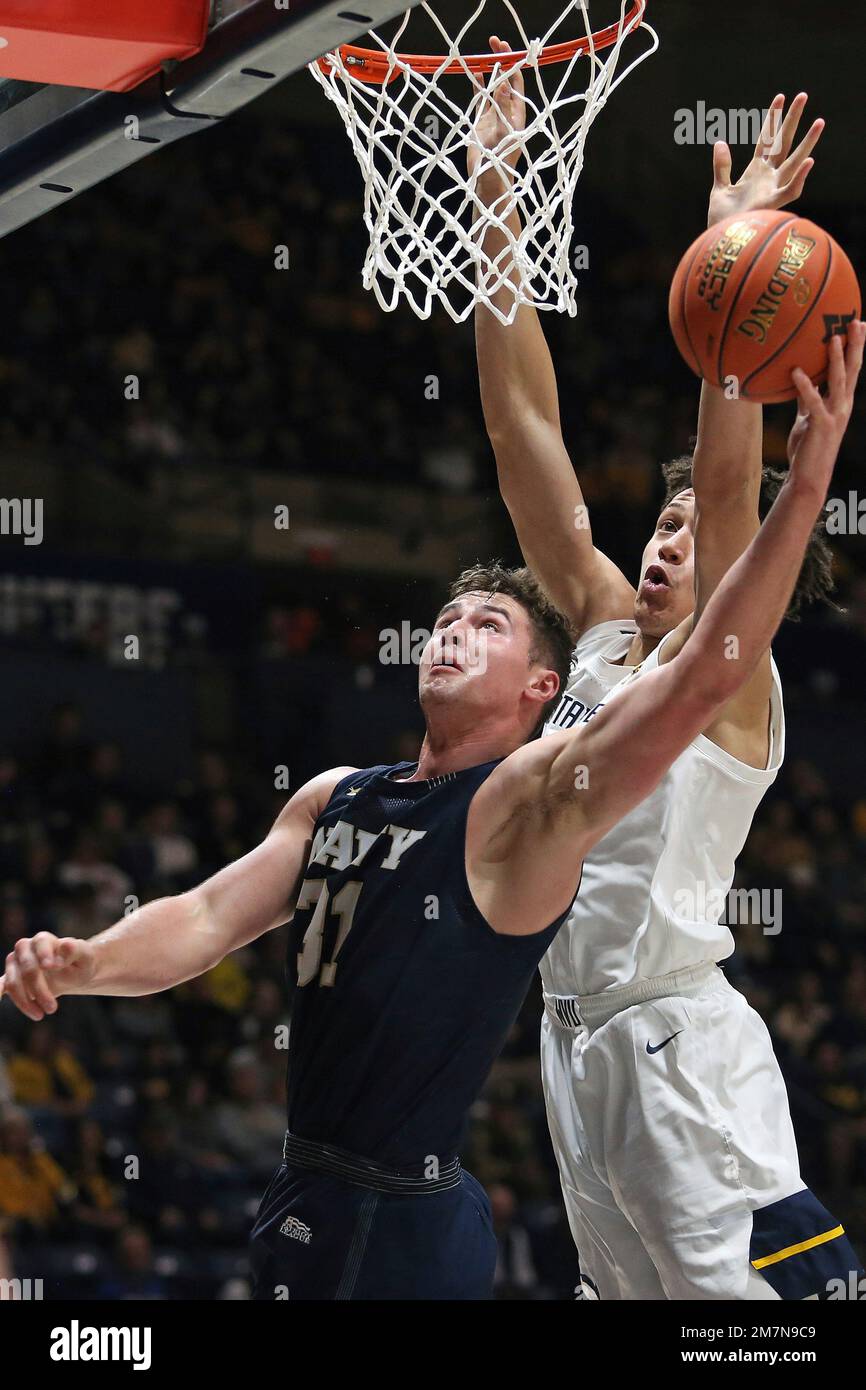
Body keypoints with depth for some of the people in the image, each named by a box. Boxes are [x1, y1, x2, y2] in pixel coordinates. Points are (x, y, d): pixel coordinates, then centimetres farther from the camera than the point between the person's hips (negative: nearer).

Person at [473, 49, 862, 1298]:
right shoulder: (606, 632, 13)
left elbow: (729, 480, -20)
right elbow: (524, 429, 10)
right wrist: (497, 211, 5)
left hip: (680, 1045, -8)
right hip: (577, 1040, 8)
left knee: (740, 1295, -14)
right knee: (626, 1288, 11)